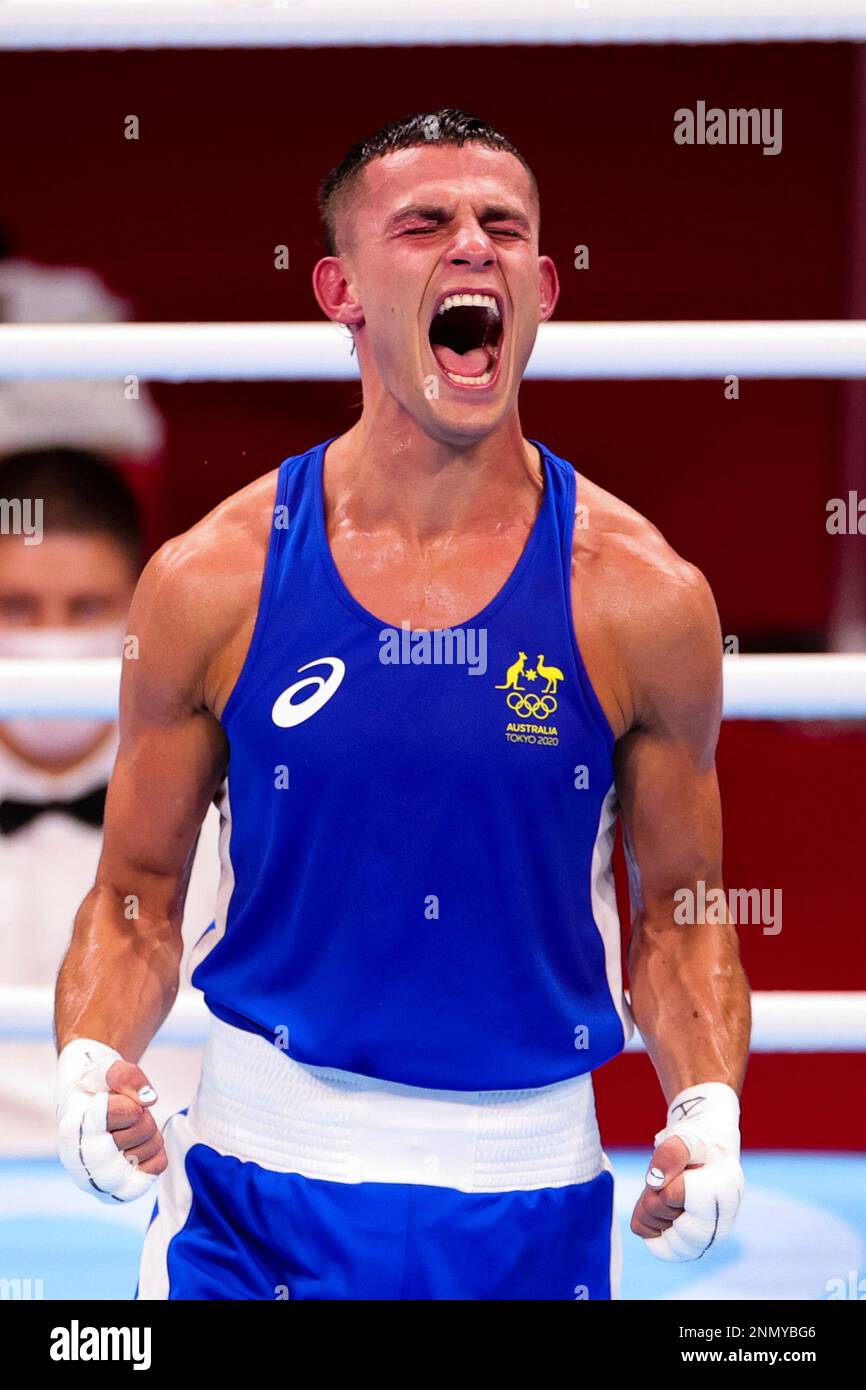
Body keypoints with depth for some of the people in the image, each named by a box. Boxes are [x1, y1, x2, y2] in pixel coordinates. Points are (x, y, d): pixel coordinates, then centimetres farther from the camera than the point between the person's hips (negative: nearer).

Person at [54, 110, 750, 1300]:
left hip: (532, 1199, 1)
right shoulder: (212, 581, -4)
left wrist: (710, 1111, -12)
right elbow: (139, 896, 4)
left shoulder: (642, 597, -4)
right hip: (259, 1193, 0)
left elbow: (677, 911, 4)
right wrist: (92, 1064, -14)